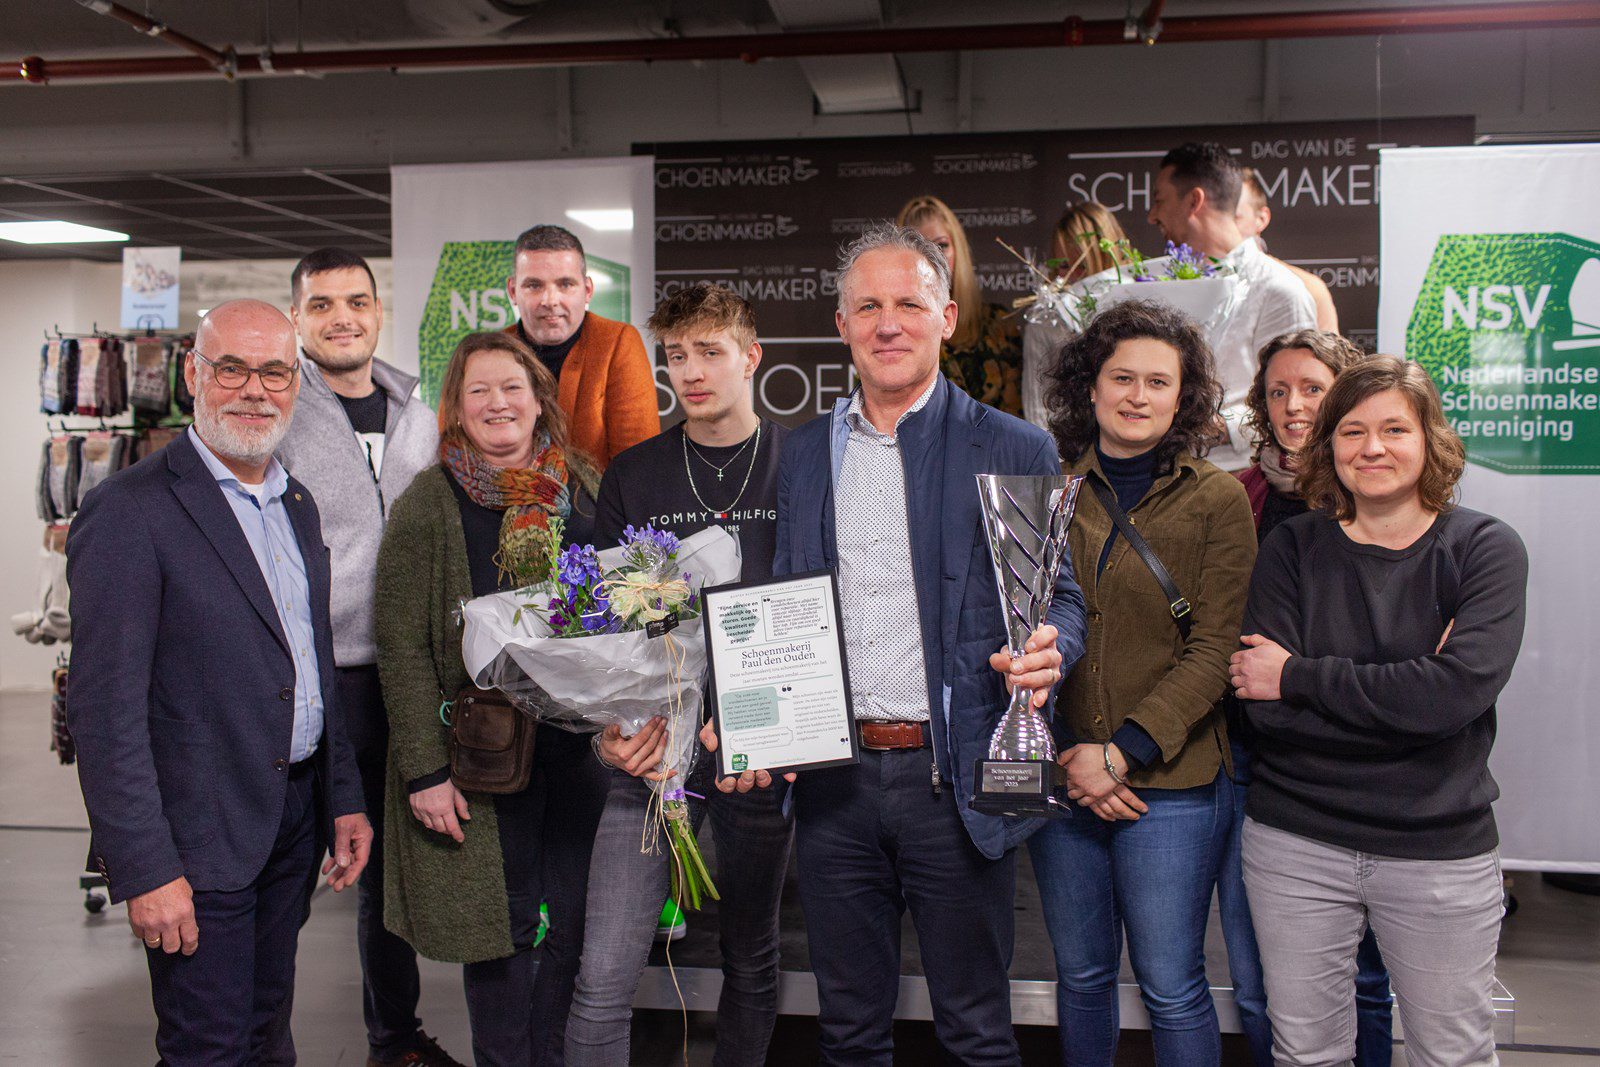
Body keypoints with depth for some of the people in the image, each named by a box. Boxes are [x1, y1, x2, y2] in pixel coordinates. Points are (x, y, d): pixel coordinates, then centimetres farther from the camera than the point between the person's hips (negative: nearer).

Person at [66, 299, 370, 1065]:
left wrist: (344, 798, 12)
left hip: (295, 820, 7)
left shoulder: (298, 504, 10)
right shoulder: (130, 512, -15)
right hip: (199, 838, -7)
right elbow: (106, 709, -18)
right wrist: (144, 869, -19)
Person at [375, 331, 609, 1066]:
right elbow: (401, 648, -6)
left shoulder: (585, 487, 7)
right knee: (501, 930, 6)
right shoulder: (427, 504, -3)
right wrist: (425, 770, -12)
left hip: (579, 748, 3)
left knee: (571, 924, 9)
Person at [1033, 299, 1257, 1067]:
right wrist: (1063, 758, -6)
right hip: (1060, 776, 3)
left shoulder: (1217, 499, -2)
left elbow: (1214, 650, -7)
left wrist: (1123, 753, -14)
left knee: (1171, 988, 3)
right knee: (1081, 974, 15)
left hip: (1171, 781, -3)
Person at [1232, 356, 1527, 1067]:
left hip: (1442, 851, -1)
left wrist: (1297, 675, -15)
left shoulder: (1484, 548, -3)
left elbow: (1459, 691, -20)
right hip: (1295, 844, 1)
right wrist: (1401, 693, -18)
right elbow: (1264, 709, -12)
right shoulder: (1292, 549, -1)